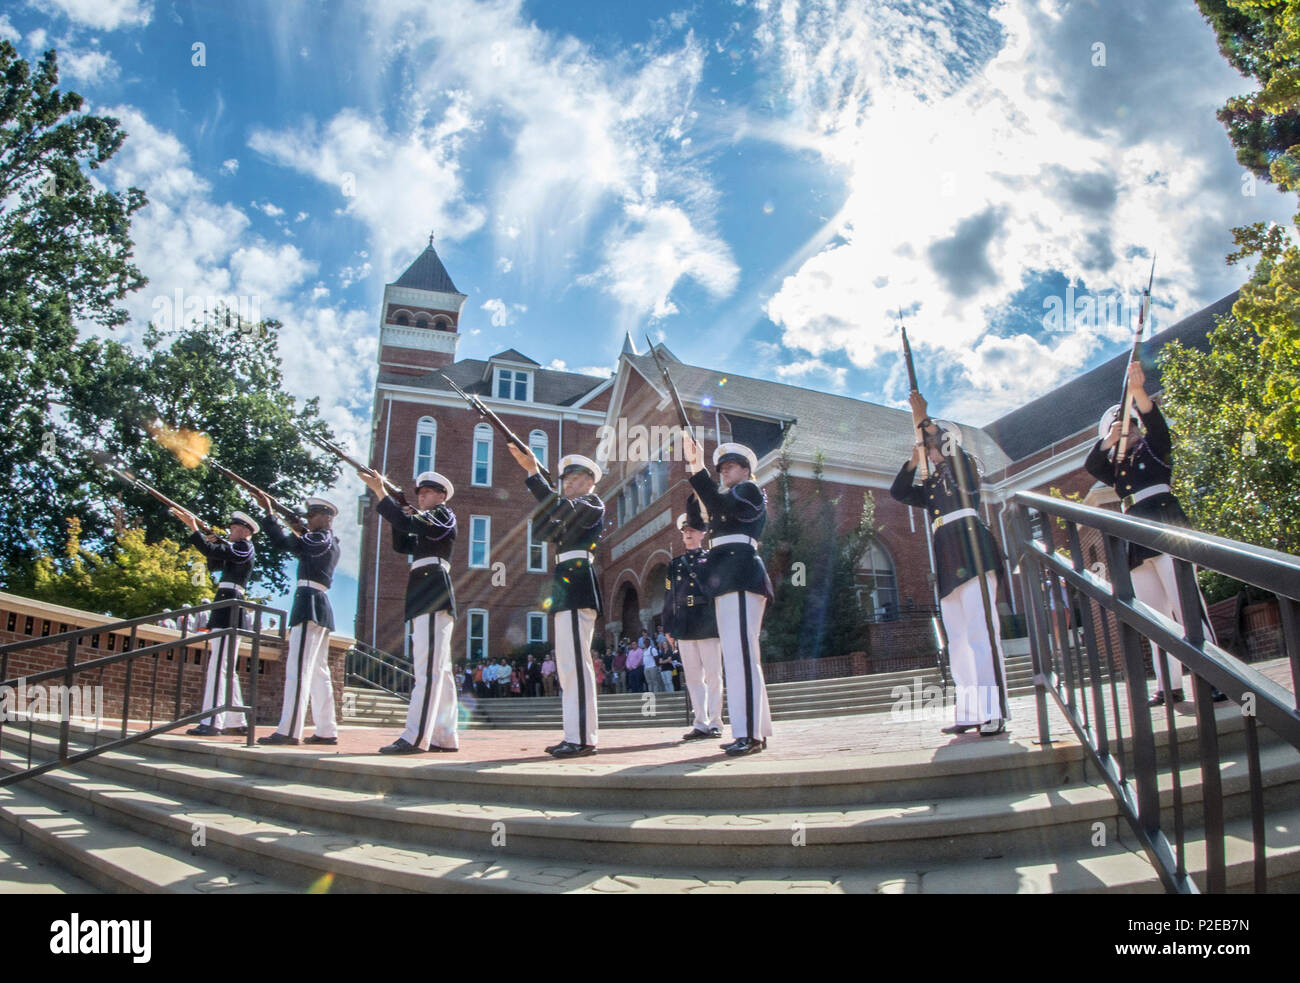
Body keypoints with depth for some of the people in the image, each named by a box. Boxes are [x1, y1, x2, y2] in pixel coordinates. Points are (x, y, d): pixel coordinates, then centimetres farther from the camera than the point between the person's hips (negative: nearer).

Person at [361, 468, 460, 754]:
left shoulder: (444, 515, 0)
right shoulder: (425, 522, 29)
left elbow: (410, 524, -15)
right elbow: (402, 545, 22)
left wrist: (380, 492, -14)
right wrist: (402, 518, 8)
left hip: (433, 595, -10)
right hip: (425, 598, 10)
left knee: (427, 667, -16)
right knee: (439, 669, 7)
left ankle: (415, 738, -23)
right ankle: (445, 736, 9)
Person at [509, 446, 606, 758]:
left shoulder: (594, 504, 1)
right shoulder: (572, 512, 27)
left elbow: (561, 509, -17)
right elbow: (541, 533, 17)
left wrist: (533, 472, -19)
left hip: (577, 585, -10)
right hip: (566, 589, 10)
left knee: (576, 661, -14)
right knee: (568, 663, 9)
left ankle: (582, 738, -16)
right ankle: (574, 736, 12)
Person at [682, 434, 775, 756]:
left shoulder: (750, 490, 2)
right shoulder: (730, 498, 30)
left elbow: (721, 504, -17)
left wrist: (697, 468, -25)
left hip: (740, 575, -10)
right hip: (727, 581, 10)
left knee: (739, 652, -17)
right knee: (741, 654, 8)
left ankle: (749, 733, -19)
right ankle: (757, 731, 12)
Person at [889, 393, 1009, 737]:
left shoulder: (963, 467, 9)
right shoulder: (931, 487, 26)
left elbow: (950, 446, -10)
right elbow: (898, 492, 21)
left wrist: (923, 420, -5)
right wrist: (915, 458, 16)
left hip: (971, 550, -8)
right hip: (948, 562, 8)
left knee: (979, 629, -15)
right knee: (958, 637, 3)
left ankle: (993, 711, -19)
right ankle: (970, 712, 3)